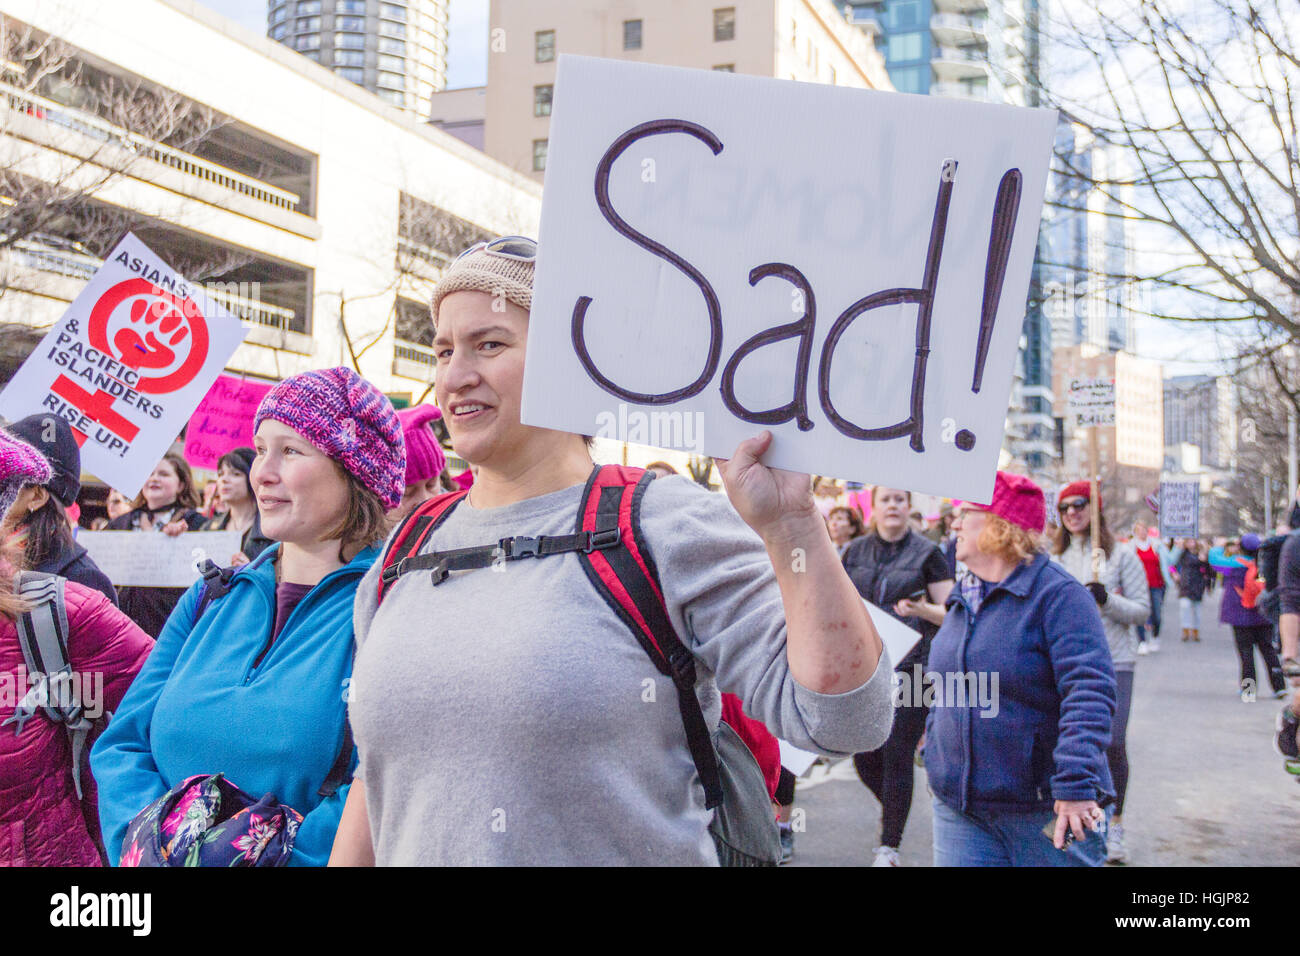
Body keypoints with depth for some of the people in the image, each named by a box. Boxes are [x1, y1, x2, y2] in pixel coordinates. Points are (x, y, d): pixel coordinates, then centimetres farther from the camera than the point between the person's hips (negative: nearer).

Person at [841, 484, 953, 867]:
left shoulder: (927, 554, 2)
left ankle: (889, 846, 7)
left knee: (897, 756, -4)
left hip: (910, 666, -4)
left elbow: (951, 613, 1)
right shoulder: (855, 552, 12)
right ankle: (894, 809, 36)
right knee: (863, 756, 5)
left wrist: (920, 609, -18)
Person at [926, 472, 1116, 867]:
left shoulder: (1058, 594, -13)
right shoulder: (963, 600, 11)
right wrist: (937, 763, 19)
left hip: (1045, 811, -6)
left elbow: (1089, 691, -21)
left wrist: (1076, 785, -27)